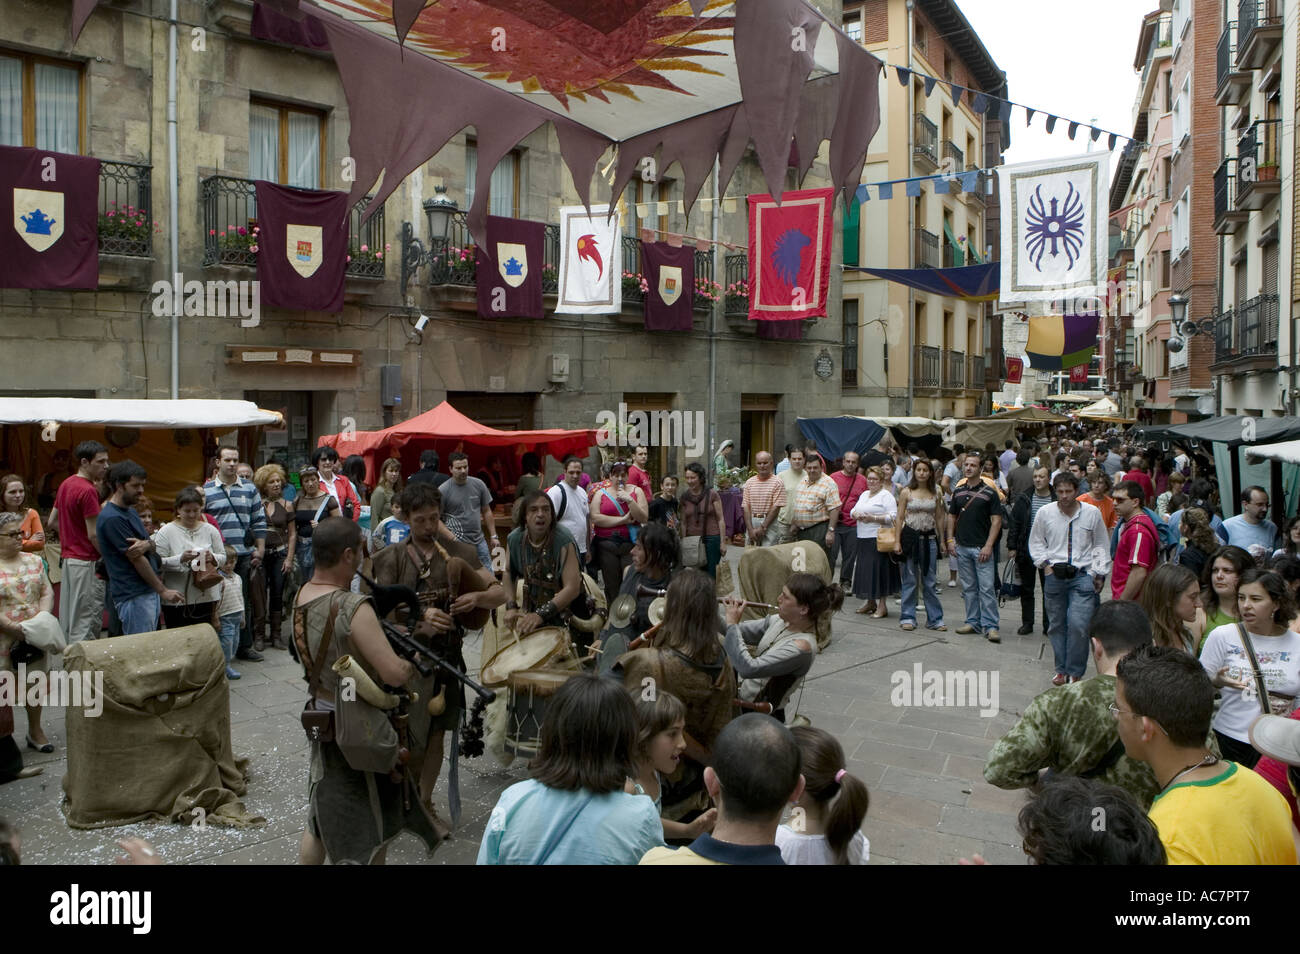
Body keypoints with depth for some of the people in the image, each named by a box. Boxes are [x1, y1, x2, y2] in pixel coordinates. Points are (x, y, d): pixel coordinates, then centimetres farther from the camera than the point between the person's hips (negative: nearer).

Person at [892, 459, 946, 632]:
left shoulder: (936, 493, 6)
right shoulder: (906, 492, -1)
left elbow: (939, 518, 12)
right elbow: (900, 518, -1)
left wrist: (942, 541, 10)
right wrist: (897, 541, -7)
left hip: (929, 538, 2)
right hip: (910, 536, -2)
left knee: (930, 581, 6)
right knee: (910, 580, 4)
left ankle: (935, 619, 13)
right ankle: (907, 617, 12)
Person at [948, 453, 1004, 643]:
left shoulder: (989, 492, -4)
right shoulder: (958, 491, 10)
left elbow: (996, 520, -6)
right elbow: (952, 516, 17)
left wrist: (988, 545, -14)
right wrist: (950, 539, 6)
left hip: (982, 548, -5)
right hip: (962, 547, 5)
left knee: (987, 588, -6)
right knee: (968, 588, 11)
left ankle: (990, 626, -2)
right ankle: (973, 622, 20)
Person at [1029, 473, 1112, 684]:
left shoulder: (1092, 513, 0)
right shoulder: (1045, 513, 1)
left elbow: (1101, 545, 10)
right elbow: (1035, 542, 14)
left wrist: (1099, 574, 5)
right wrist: (1045, 563, 1)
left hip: (1083, 575, -2)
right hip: (1054, 575, 2)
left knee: (1078, 625, -12)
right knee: (1057, 625, 8)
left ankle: (1075, 672, 1)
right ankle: (1061, 669, 22)